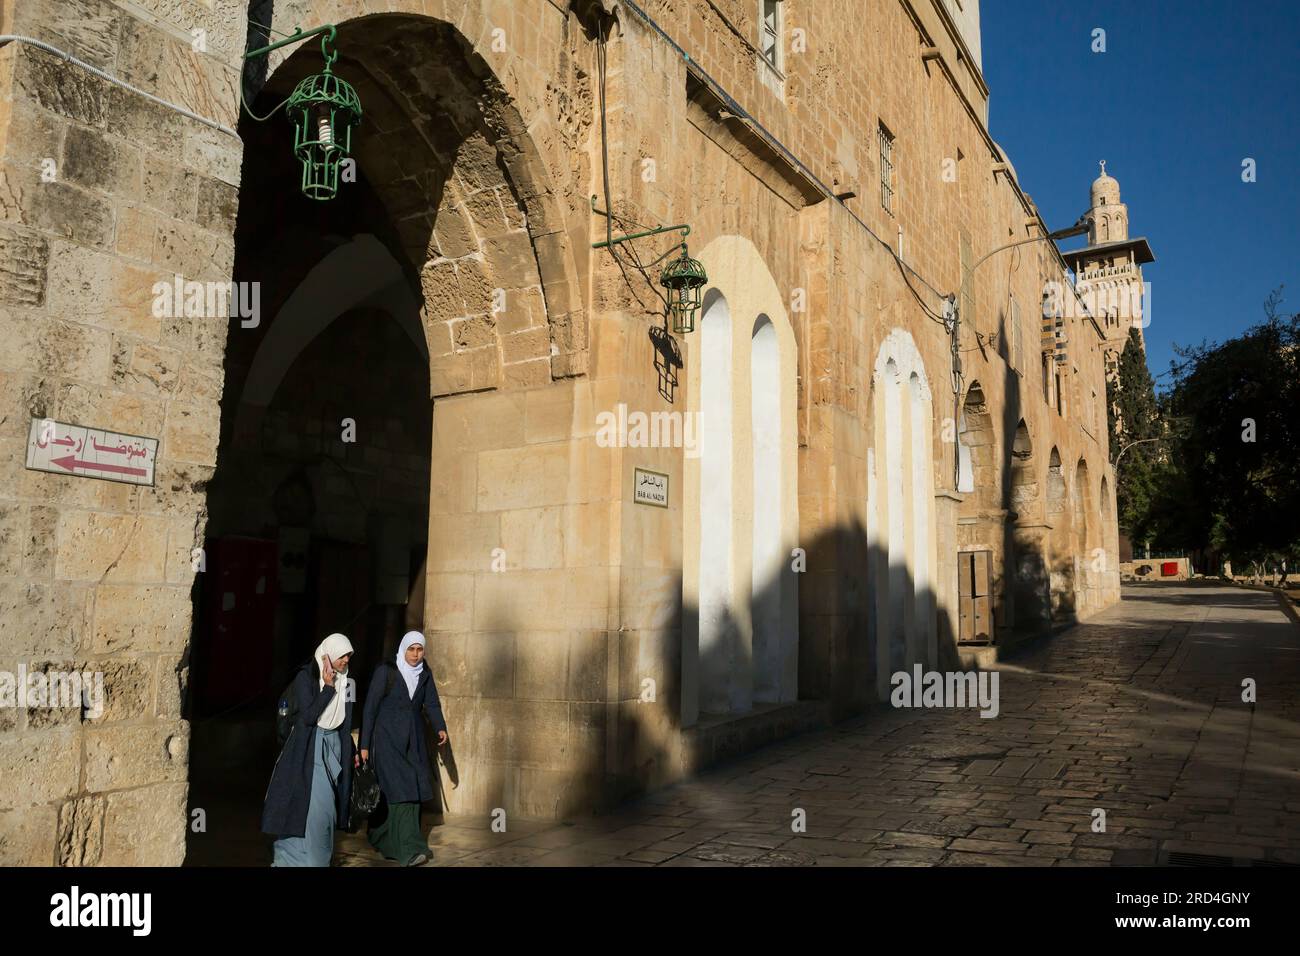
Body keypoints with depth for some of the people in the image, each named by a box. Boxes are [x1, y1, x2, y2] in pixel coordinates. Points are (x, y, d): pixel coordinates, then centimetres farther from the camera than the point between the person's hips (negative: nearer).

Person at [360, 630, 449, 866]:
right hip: (388, 737, -6)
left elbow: (432, 703, 3)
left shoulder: (424, 673, 3)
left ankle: (383, 838, 24)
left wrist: (440, 728, -16)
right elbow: (370, 707, -10)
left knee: (413, 790, 6)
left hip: (413, 738, 6)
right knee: (399, 789, -12)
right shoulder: (386, 670, -12)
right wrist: (364, 745, -10)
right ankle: (409, 850, -14)